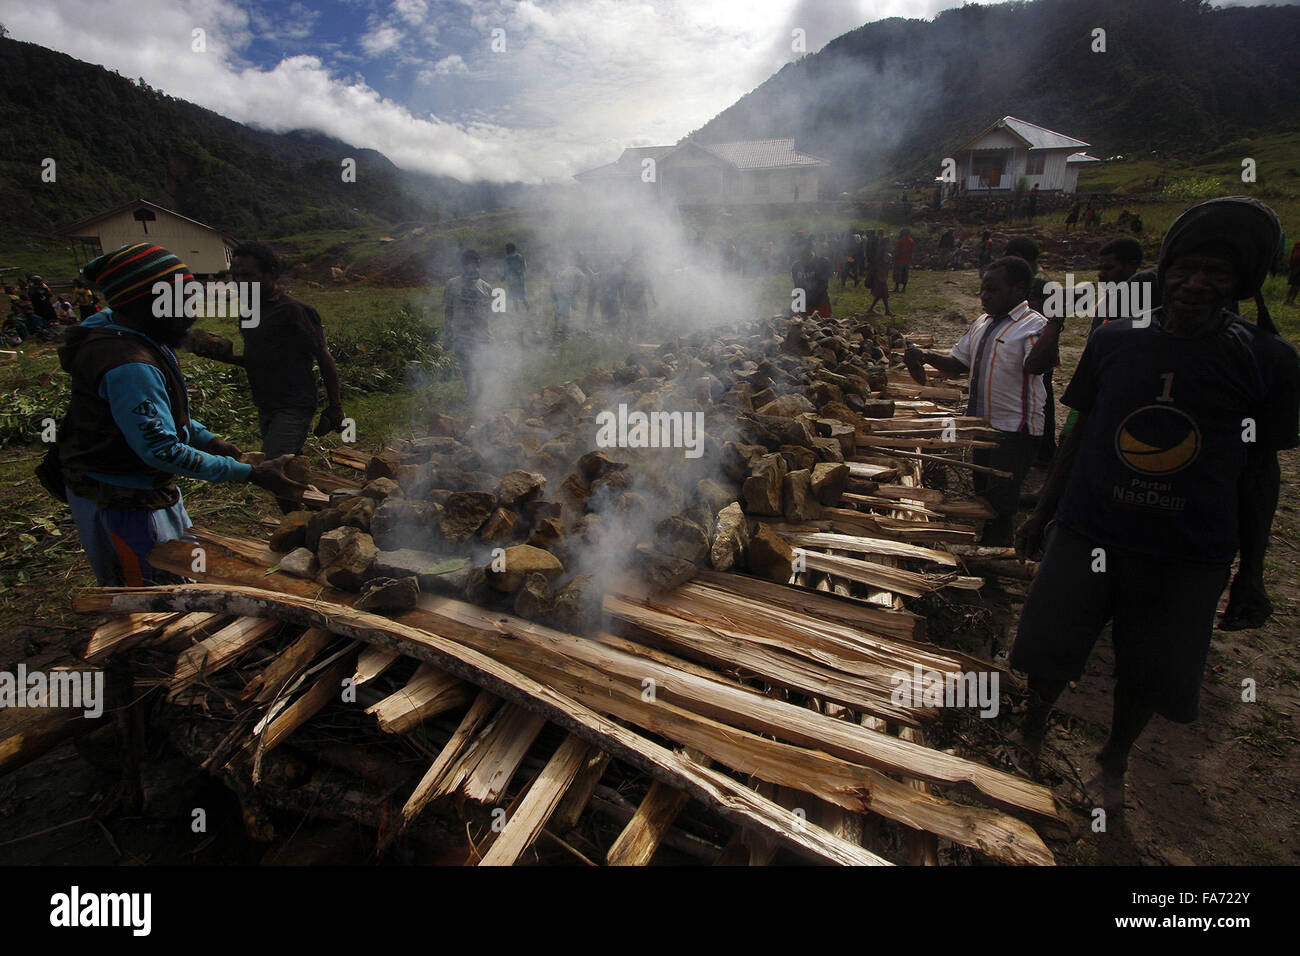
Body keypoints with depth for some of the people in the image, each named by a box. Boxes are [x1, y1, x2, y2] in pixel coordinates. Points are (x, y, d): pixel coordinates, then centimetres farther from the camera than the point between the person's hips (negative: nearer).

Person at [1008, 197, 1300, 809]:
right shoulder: (1113, 340, 0)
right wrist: (1042, 513, 9)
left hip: (1188, 554, 0)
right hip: (1086, 532, 1)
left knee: (1147, 676, 12)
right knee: (1046, 652, 6)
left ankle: (1114, 763, 40)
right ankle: (1033, 729, 36)